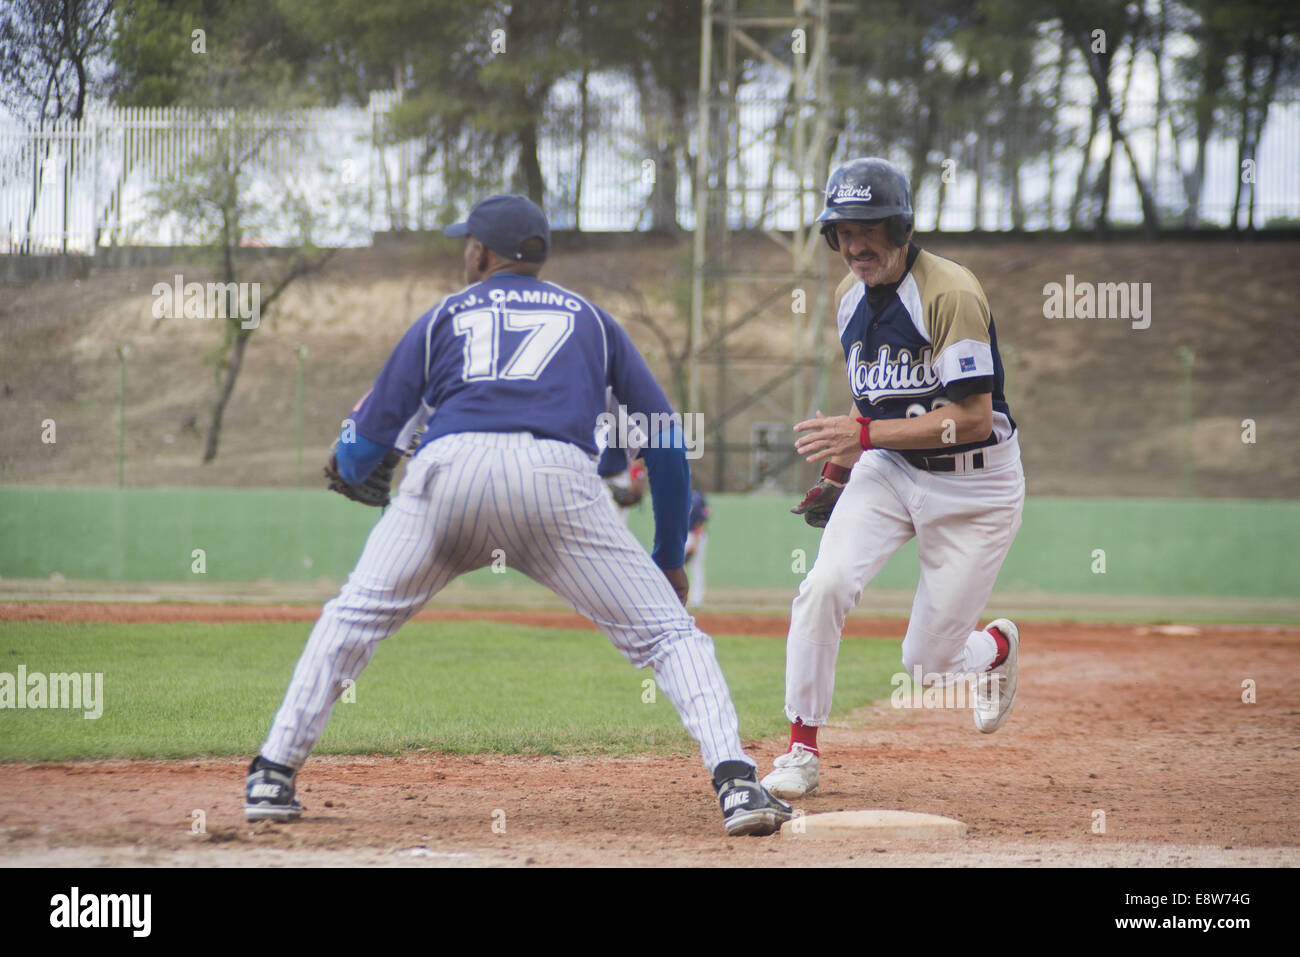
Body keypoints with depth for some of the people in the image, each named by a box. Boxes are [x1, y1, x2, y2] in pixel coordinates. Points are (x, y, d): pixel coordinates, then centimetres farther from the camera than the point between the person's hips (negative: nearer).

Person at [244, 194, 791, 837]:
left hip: (447, 470, 1)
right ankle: (734, 781, -14)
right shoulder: (590, 319, 30)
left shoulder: (442, 317, 28)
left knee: (354, 617, 20)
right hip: (557, 475, 0)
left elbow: (360, 454, 25)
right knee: (665, 632, 5)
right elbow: (666, 438, 23)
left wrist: (352, 465, 49)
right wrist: (669, 558, 30)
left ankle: (271, 780, 14)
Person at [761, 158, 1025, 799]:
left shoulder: (950, 293, -23)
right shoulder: (851, 296, 2)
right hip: (890, 471, 6)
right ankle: (801, 752, -9)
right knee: (825, 585, -21)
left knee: (928, 664, 0)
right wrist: (837, 474, 7)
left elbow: (974, 417, -26)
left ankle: (997, 646, 37)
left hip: (975, 487, -5)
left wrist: (865, 434, -29)